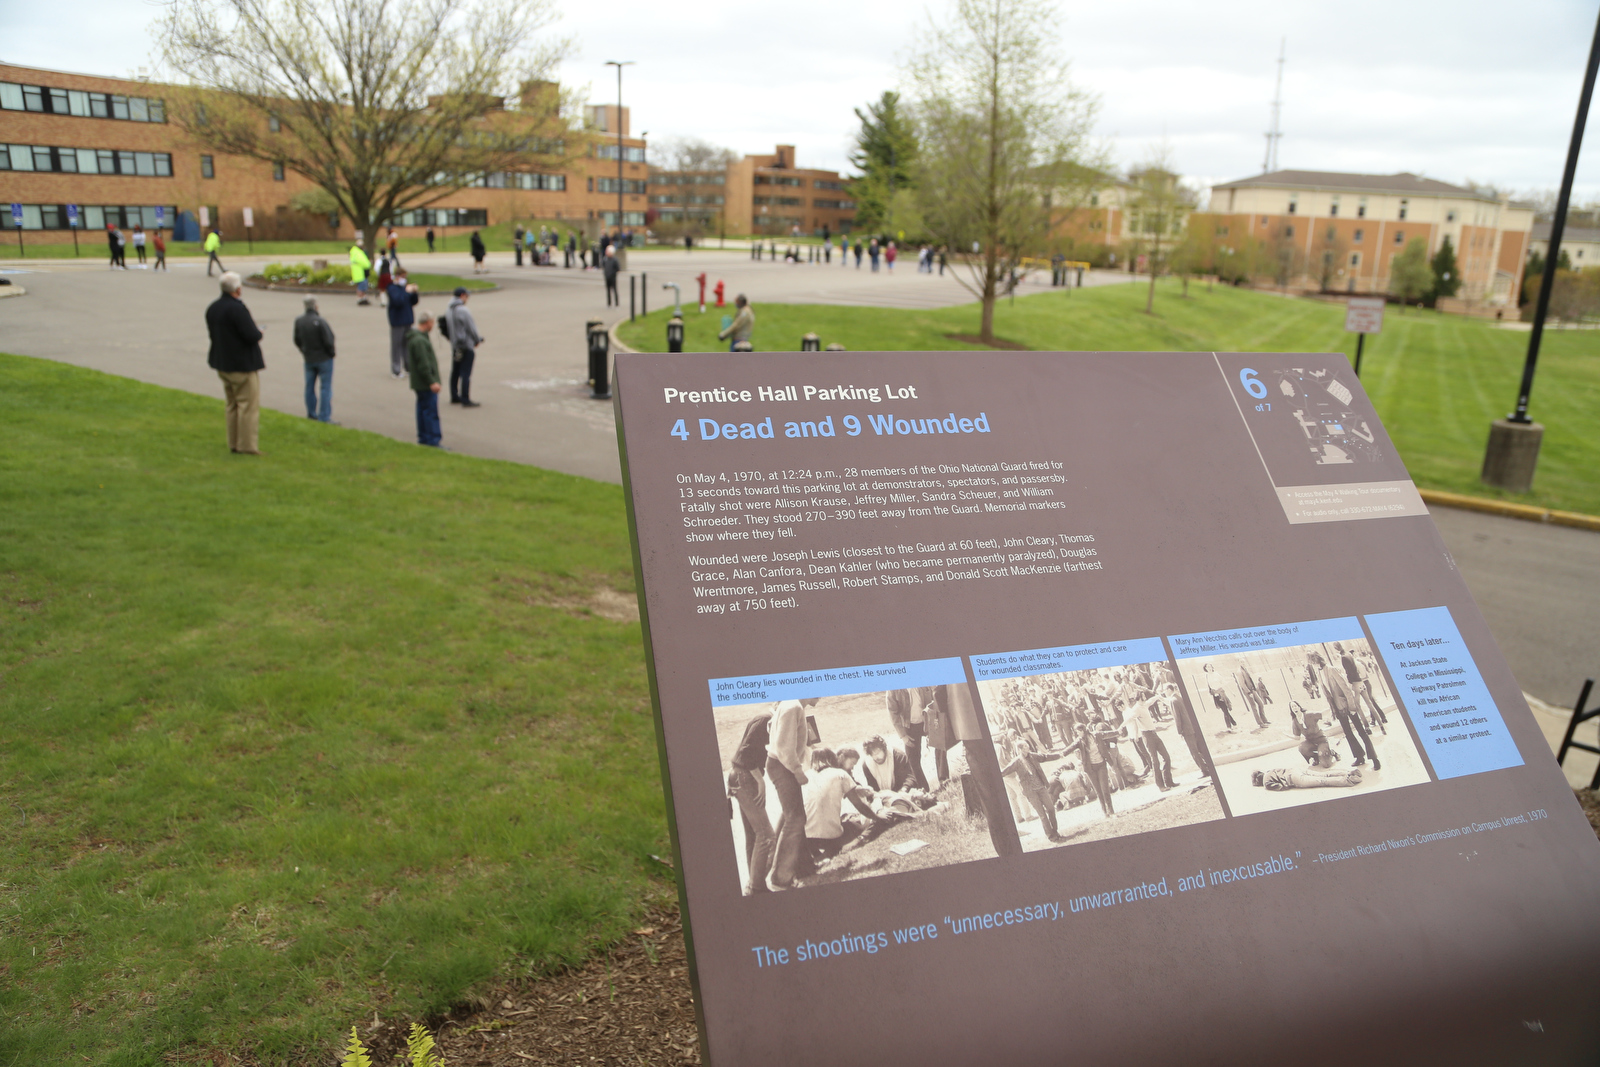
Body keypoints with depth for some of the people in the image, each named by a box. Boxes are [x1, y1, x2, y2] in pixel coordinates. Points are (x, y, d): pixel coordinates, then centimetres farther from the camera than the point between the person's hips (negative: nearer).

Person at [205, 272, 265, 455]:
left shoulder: (212, 308, 8)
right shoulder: (236, 308, -21)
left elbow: (212, 333, 16)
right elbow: (252, 336, -25)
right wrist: (259, 332, -1)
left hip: (223, 364, 9)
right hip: (243, 365, -9)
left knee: (233, 405, 17)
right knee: (248, 405, -3)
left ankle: (233, 444, 22)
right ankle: (247, 446, -2)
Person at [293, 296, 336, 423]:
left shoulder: (298, 321, -4)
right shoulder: (320, 321, -23)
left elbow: (297, 341, 5)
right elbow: (328, 341, -21)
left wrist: (305, 353, 19)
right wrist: (331, 353, -3)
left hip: (309, 359, 6)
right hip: (324, 358, -6)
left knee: (309, 386, 17)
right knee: (326, 387, 0)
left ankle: (311, 413, 28)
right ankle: (324, 416, -1)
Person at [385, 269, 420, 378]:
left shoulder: (404, 287, 12)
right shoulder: (393, 288, -10)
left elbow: (413, 302, 12)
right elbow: (397, 301, -26)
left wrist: (414, 293, -5)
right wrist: (407, 292, -24)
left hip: (407, 320, 7)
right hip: (397, 321, -7)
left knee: (407, 343, 12)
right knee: (396, 344, -1)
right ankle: (396, 370, 4)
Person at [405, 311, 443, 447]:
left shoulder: (413, 336, 14)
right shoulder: (419, 340, -21)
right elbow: (423, 364, -23)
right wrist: (432, 382, -21)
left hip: (419, 383, 11)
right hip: (425, 384, -11)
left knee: (423, 409, 16)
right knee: (431, 411, -8)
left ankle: (423, 437, 23)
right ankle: (433, 441, -7)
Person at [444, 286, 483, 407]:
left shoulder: (448, 312, 7)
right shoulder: (463, 310, -16)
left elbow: (447, 330, 11)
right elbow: (471, 328, -13)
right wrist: (477, 341, 2)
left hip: (455, 347, 8)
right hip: (466, 346, -8)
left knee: (455, 372, 16)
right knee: (465, 373, -6)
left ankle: (454, 396, 25)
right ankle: (465, 400, -6)